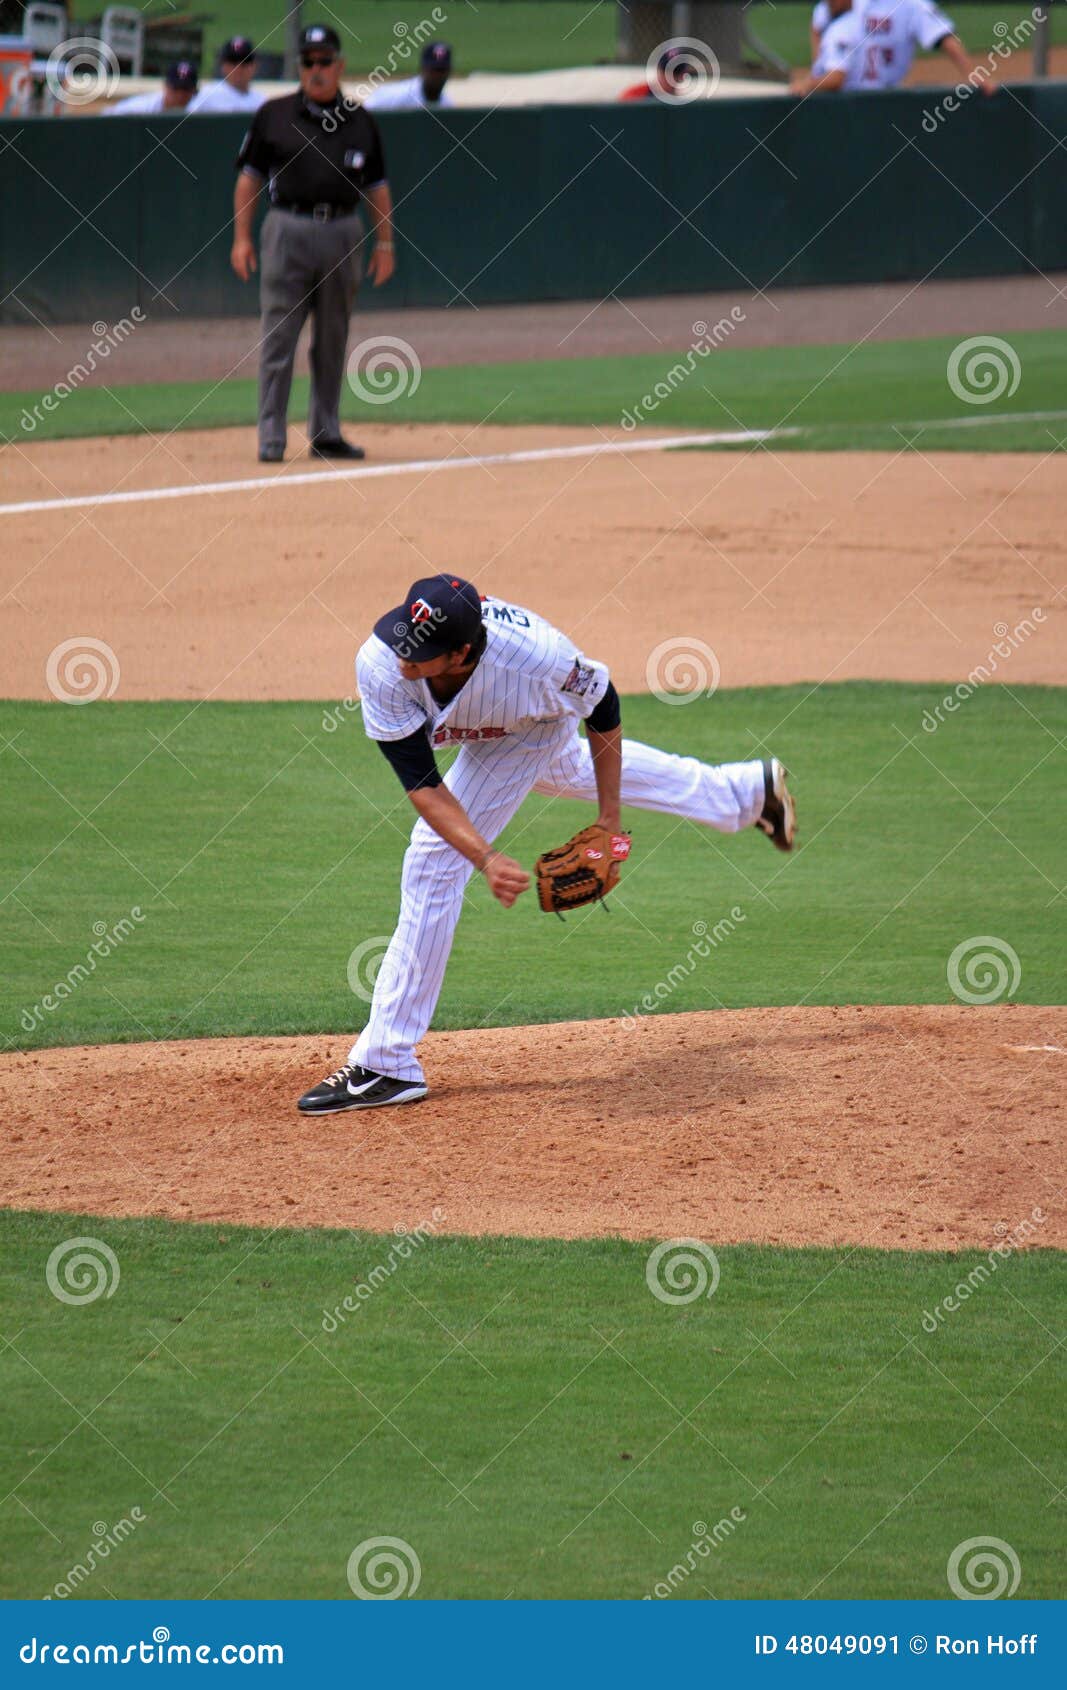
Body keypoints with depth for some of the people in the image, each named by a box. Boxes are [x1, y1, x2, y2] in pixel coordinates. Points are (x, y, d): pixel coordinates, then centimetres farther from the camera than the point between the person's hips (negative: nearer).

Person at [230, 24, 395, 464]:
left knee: (333, 341, 8)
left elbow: (377, 187, 13)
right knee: (278, 337, -6)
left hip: (343, 233, 3)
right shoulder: (274, 115, 4)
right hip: (288, 229, -3)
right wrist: (241, 237, -1)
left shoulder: (360, 121, 10)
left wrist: (385, 244, 8)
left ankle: (326, 434, 16)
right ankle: (271, 438, -5)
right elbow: (250, 177, 6)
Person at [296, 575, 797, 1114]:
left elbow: (604, 707, -22)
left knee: (434, 861, -16)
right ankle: (747, 790, 62)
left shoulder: (534, 656, -45)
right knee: (576, 769, 34)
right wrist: (485, 858, -50)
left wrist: (609, 821, -20)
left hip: (531, 733, -5)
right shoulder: (382, 667, -40)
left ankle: (385, 1065, -9)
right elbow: (422, 785, -35)